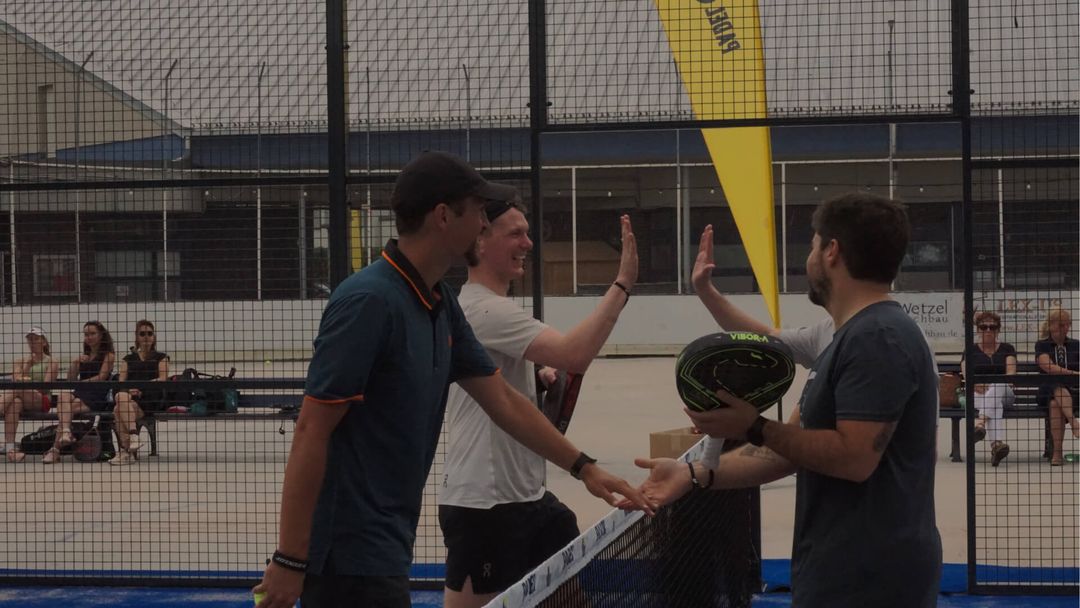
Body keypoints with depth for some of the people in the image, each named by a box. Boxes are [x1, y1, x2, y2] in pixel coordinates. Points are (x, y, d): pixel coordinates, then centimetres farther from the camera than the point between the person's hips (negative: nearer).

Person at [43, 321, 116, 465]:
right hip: (80, 394, 5)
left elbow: (101, 377, -6)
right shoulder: (84, 355, 24)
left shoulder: (108, 355, 6)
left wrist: (80, 383, -10)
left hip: (97, 397, -5)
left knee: (69, 408, -31)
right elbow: (71, 378, 16)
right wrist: (75, 363, -1)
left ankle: (55, 449, -33)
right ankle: (65, 432, -52)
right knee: (64, 395, -32)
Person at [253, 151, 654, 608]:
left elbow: (503, 401, 19)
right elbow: (312, 431, -20)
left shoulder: (441, 305, 9)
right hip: (350, 558, -9)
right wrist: (289, 560, -21)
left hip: (382, 551, 9)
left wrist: (584, 467, 20)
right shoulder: (369, 301, -19)